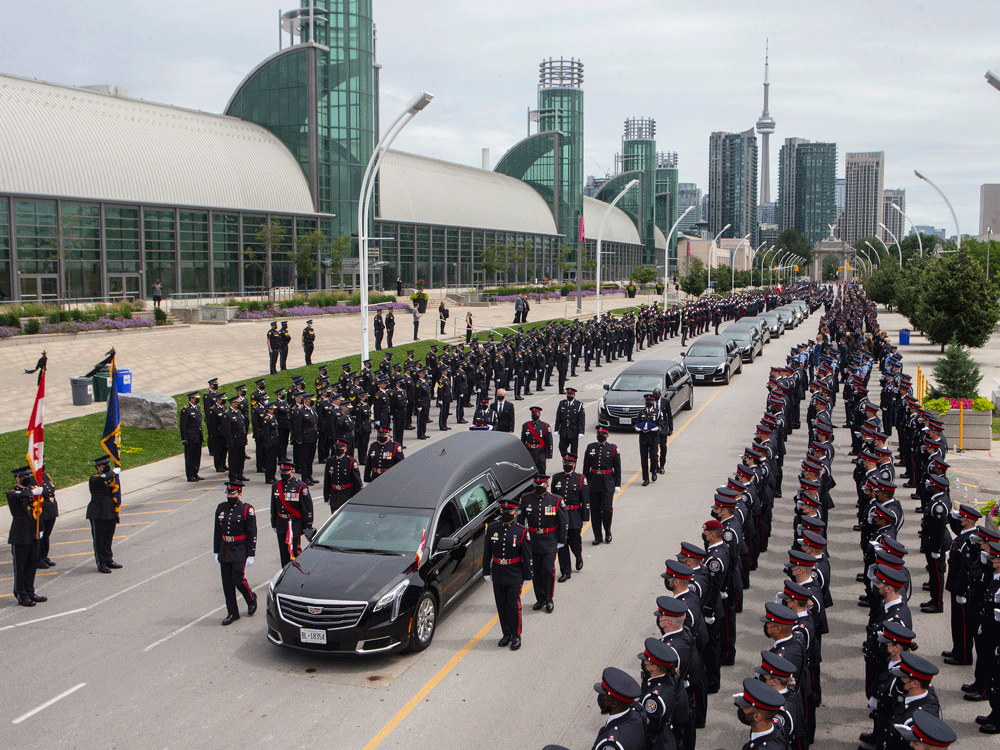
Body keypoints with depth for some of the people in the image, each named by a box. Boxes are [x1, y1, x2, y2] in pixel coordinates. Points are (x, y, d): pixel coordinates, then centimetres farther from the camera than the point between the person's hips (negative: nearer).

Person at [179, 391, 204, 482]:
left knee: (197, 456, 13)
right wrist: (184, 439, -16)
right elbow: (183, 426, -13)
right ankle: (190, 476, 5)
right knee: (189, 457, -1)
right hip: (190, 438, -8)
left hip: (198, 438, 8)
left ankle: (195, 474, 22)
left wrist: (201, 435, 20)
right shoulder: (186, 410, -13)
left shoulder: (198, 408, 13)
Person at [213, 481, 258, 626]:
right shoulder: (221, 508, 7)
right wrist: (217, 552, 13)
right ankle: (232, 613, 13)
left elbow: (252, 534, -7)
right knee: (227, 582, 5)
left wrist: (251, 555, -9)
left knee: (238, 579, -8)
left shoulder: (247, 509, -7)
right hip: (224, 551, 5)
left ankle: (251, 599, 21)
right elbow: (218, 532, 14)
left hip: (239, 551, -5)